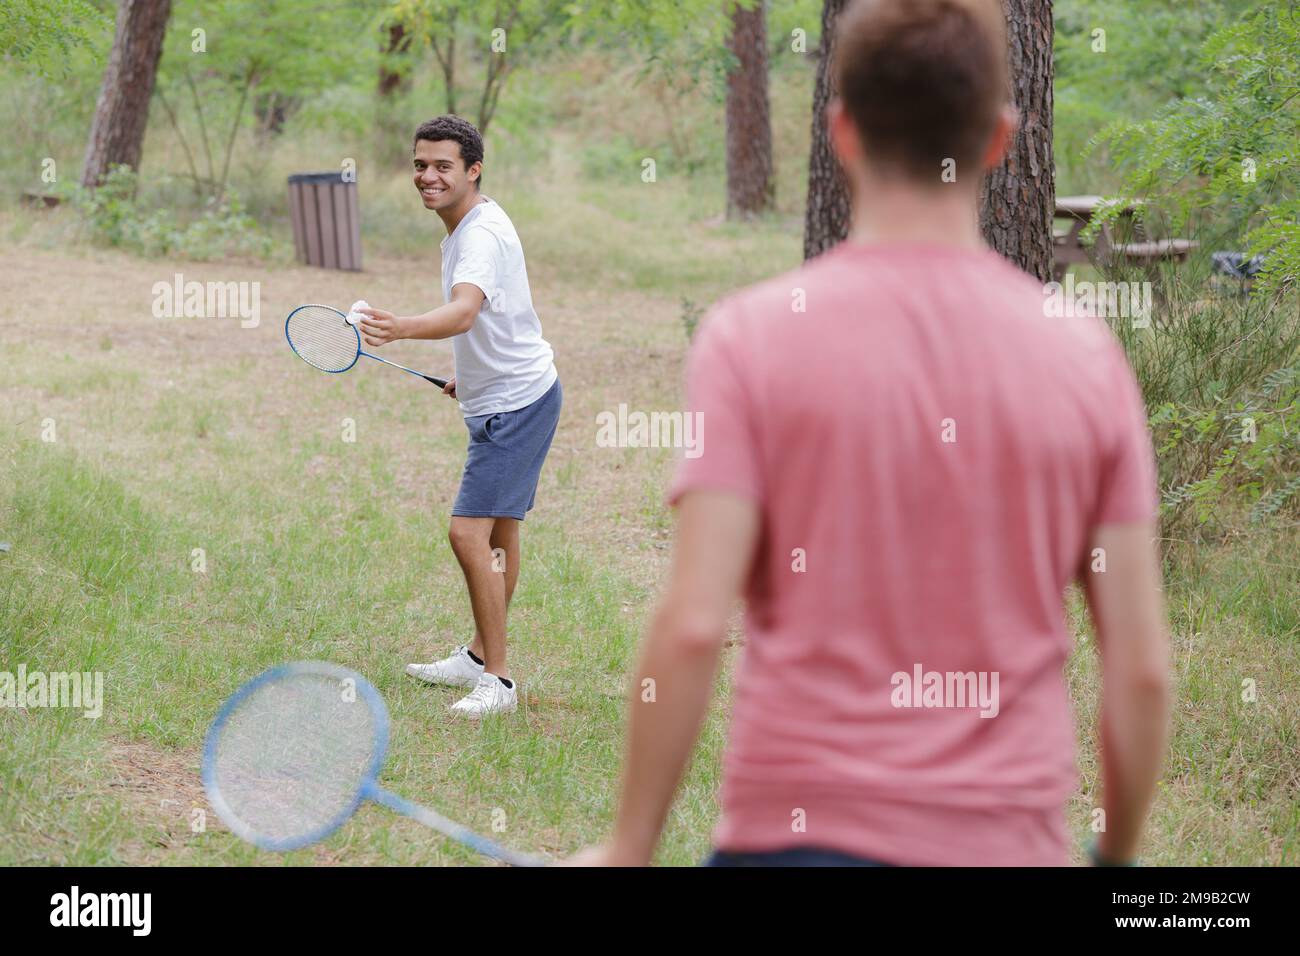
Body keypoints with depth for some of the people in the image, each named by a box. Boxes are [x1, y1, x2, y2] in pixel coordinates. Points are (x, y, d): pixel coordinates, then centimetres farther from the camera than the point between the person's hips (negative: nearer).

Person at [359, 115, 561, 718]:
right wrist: (471, 375, 25)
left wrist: (400, 328, -60)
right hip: (504, 397, 11)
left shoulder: (483, 234, -24)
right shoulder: (464, 226, 9)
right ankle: (479, 659, 33)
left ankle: (496, 682, -10)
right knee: (498, 533, 20)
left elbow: (464, 311, -44)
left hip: (515, 405, -11)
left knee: (469, 533, -16)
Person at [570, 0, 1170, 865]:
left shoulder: (754, 335, -5)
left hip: (801, 829, -2)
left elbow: (694, 629, -11)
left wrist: (630, 848, -1)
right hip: (1013, 840, 2)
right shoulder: (1089, 355, 2)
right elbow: (1143, 670, 2)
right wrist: (1119, 853, 17)